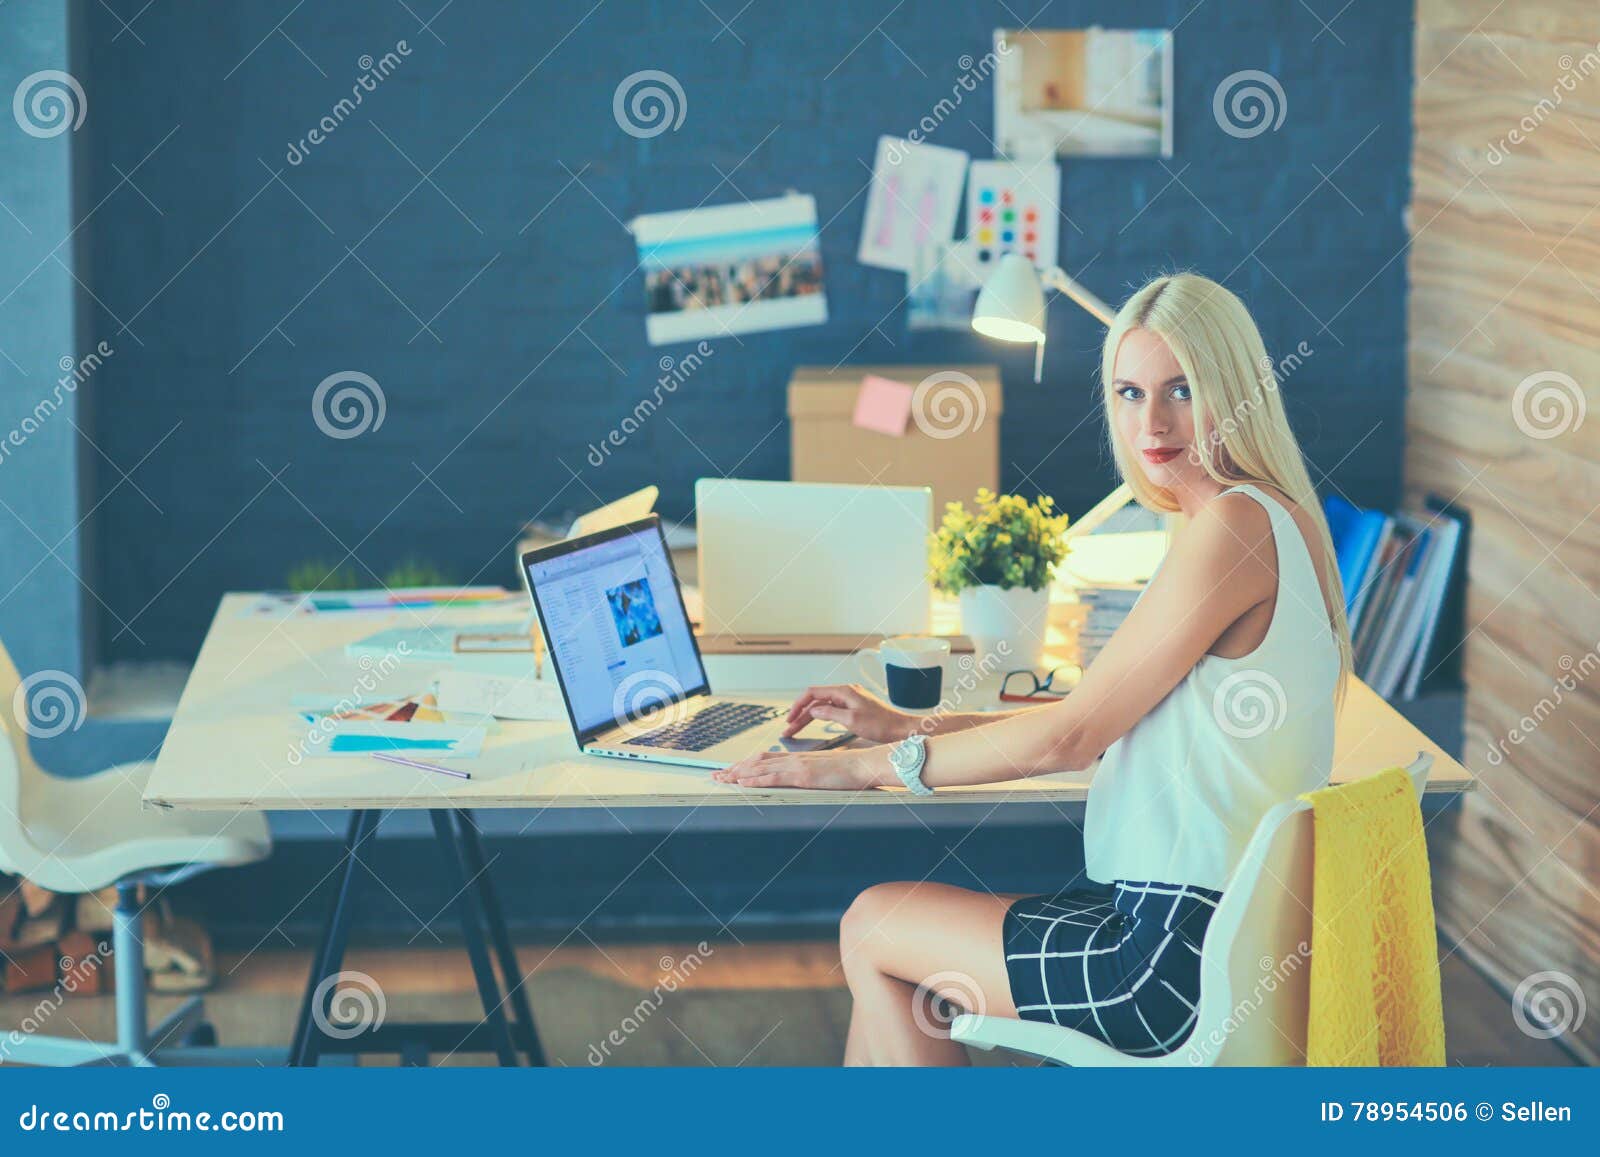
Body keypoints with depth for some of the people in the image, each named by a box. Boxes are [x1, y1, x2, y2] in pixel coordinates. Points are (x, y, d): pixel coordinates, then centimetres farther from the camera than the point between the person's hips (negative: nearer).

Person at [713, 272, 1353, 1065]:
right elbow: (1102, 722, 16)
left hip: (1186, 954, -10)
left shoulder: (1234, 527, -18)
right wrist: (906, 727, 15)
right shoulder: (1263, 521, 14)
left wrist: (872, 765, -6)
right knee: (884, 929, 16)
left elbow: (1068, 736, -16)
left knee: (874, 927, 5)